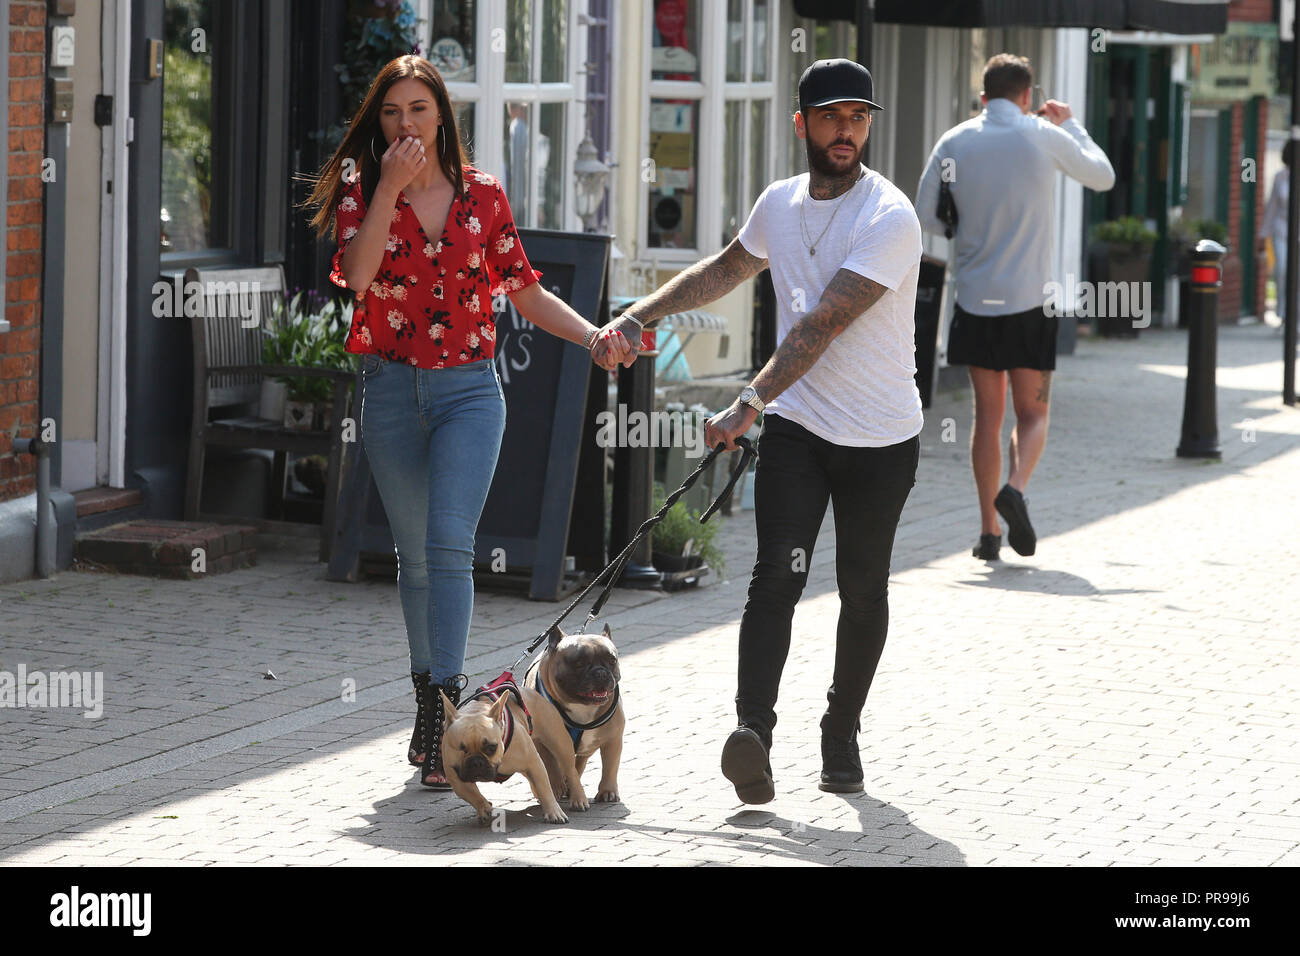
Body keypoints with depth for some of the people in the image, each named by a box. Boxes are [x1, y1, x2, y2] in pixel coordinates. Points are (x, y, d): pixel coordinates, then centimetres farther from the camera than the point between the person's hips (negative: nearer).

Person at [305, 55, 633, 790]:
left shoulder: (481, 194, 3)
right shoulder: (362, 187, 1)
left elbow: (525, 291, 9)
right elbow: (357, 274, -17)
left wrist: (593, 335, -5)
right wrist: (390, 186, -18)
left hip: (468, 388, -1)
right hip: (391, 390, 1)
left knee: (449, 543, -17)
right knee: (415, 556, 10)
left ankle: (444, 705, -21)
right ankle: (430, 698, 25)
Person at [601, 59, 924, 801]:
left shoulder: (890, 219, -16)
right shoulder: (780, 204, 6)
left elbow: (821, 325, -23)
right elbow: (725, 271, 27)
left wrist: (747, 405, -28)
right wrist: (642, 314, 21)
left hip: (881, 439, -3)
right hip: (796, 426, 3)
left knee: (863, 592, 7)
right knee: (779, 573, -15)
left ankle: (842, 734, 25)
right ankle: (753, 732, -26)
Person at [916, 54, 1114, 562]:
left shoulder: (954, 142, 1)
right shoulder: (1045, 137, -3)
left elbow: (926, 216, 3)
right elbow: (1103, 176, 13)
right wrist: (1071, 125, 26)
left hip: (975, 297, 2)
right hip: (1030, 300, -2)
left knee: (988, 414, 9)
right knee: (1032, 413, 9)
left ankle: (989, 529, 5)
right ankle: (1015, 488, -19)